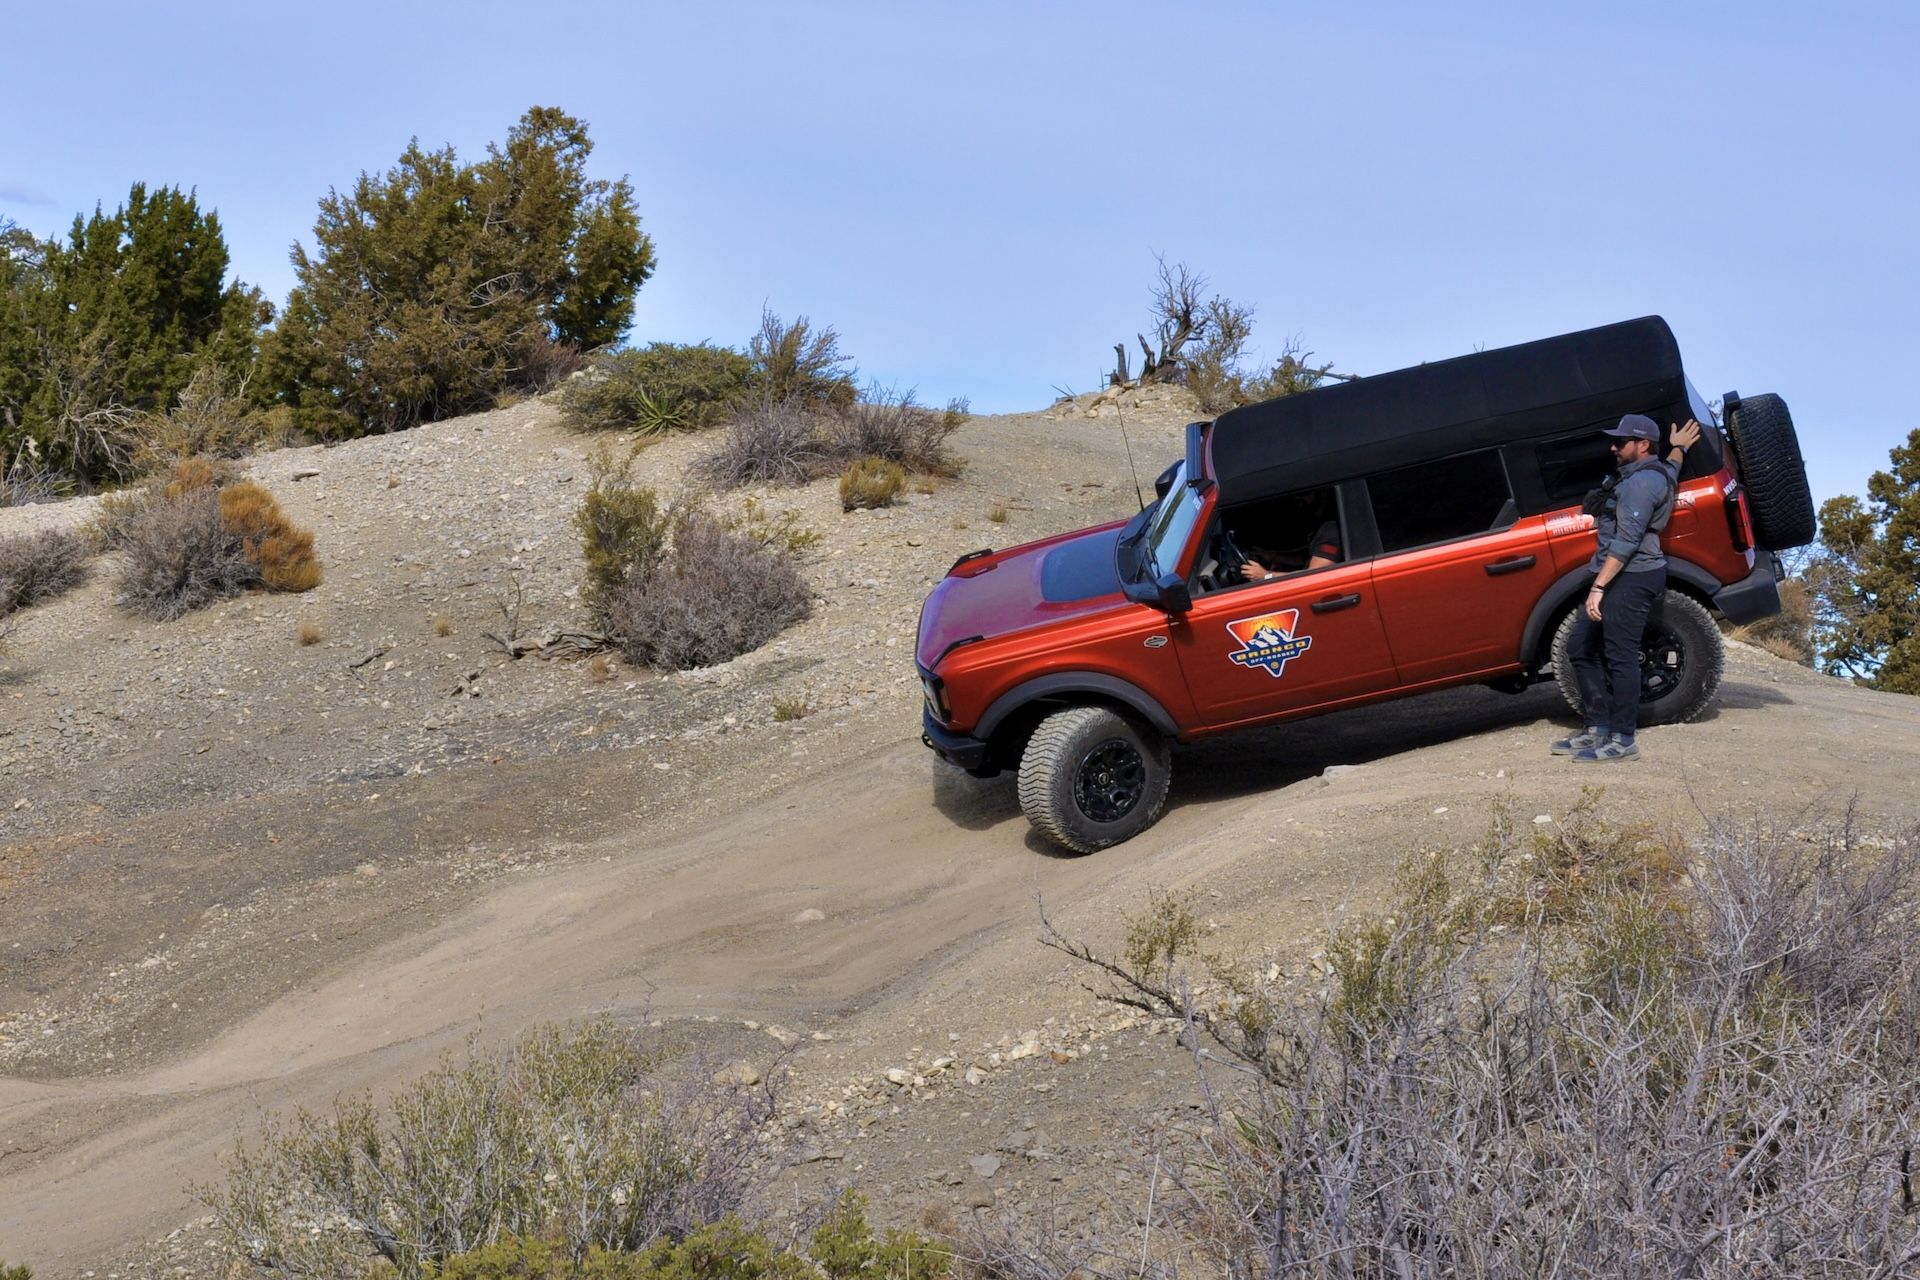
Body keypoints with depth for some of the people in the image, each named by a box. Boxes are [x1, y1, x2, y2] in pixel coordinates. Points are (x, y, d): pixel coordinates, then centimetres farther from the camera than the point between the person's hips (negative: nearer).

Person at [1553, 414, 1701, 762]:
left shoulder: (1642, 482, -13)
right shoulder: (1659, 471, 19)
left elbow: (1626, 540, -22)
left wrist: (1599, 586, -26)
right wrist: (1678, 448, 64)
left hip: (1632, 577, -11)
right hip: (1620, 577, 11)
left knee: (1619, 655, -10)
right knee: (1581, 647, 11)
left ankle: (1623, 739, -7)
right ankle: (1599, 728, 14)